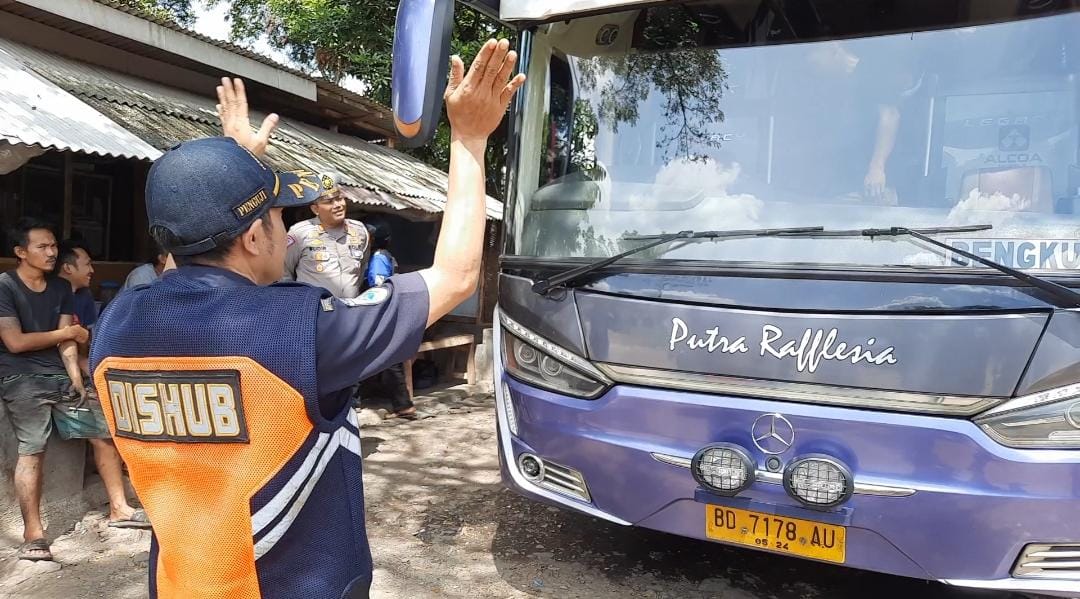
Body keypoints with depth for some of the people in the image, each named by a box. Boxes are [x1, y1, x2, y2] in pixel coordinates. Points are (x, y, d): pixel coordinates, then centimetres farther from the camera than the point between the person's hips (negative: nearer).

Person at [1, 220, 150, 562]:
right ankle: (33, 535, -6)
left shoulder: (61, 288, 11)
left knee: (104, 431, 4)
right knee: (32, 450, -13)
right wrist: (68, 332, -5)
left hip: (60, 375, 6)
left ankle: (118, 509, 15)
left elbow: (67, 341, 5)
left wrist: (75, 375, -9)